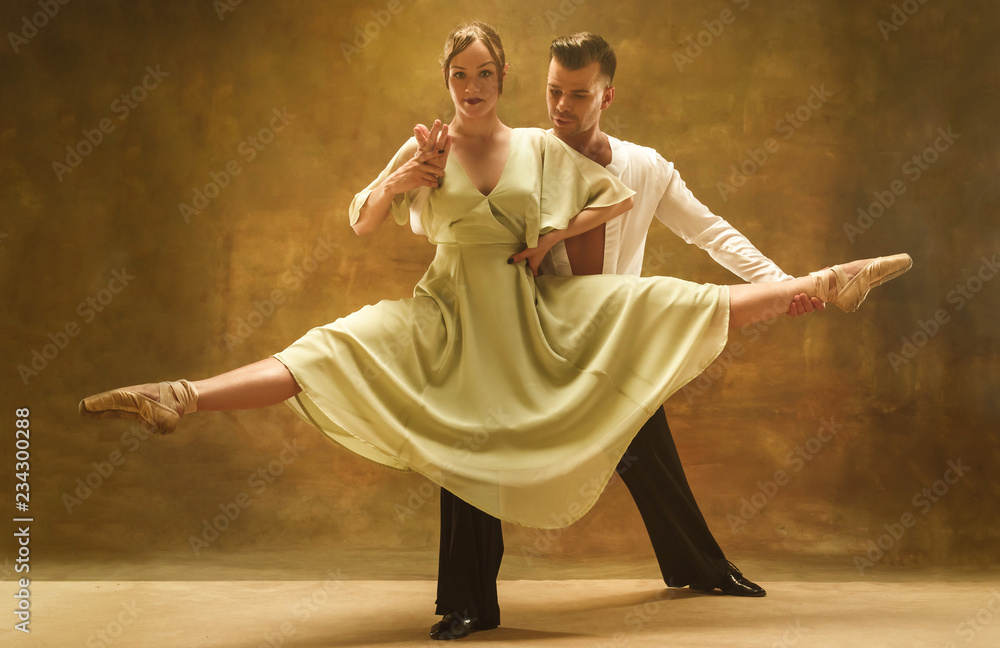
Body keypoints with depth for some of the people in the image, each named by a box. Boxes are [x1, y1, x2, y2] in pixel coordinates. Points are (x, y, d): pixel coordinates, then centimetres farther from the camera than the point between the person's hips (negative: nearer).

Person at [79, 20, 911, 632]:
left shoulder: (542, 147, 3)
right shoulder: (425, 149, 1)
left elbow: (624, 194, 8)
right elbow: (360, 224, 0)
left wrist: (560, 230, -5)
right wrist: (399, 182, -18)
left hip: (542, 313, 2)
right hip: (449, 316, -1)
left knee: (679, 304, -3)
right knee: (332, 351, -23)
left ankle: (820, 286, 8)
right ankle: (182, 399, -37)